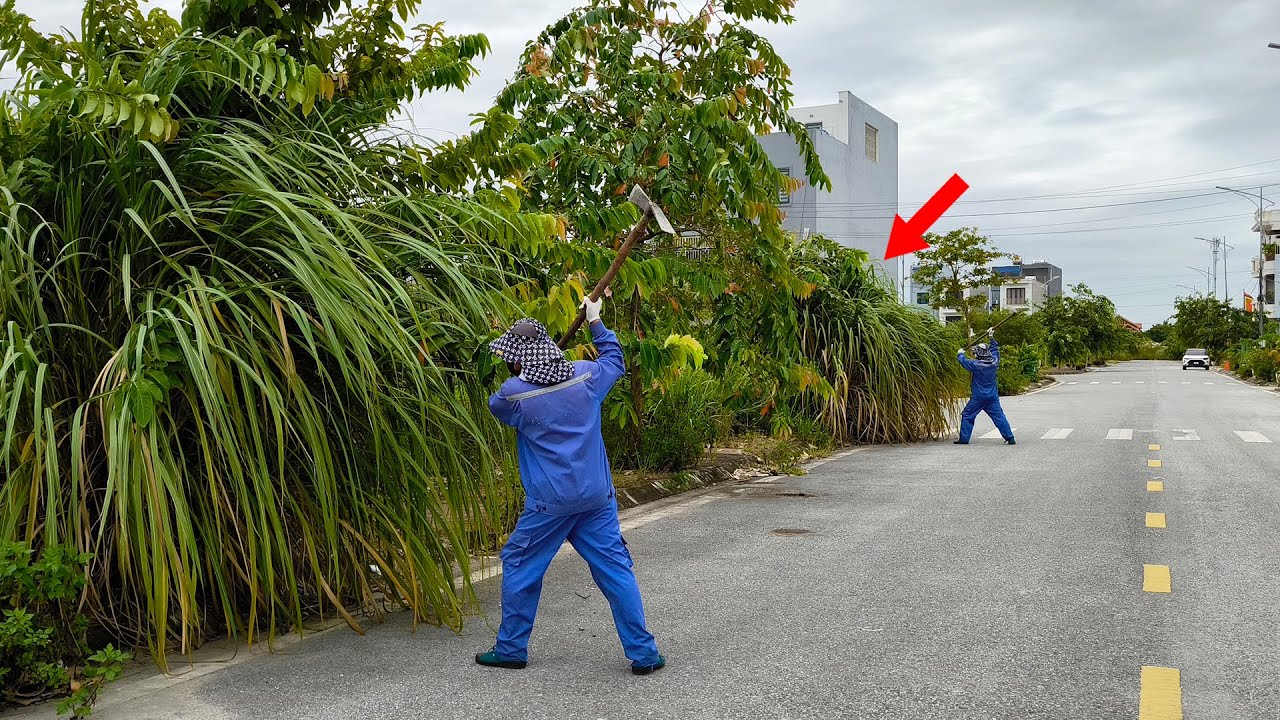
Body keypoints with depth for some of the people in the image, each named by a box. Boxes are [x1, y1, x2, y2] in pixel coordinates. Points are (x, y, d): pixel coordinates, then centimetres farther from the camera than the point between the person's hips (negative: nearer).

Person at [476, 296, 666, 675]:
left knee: (519, 566, 14)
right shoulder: (585, 375, -1)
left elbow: (493, 406, 13)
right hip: (597, 496, 4)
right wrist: (596, 322, 29)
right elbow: (615, 362, 21)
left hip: (549, 502, -4)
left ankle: (511, 648, 24)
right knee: (615, 568, 8)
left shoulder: (514, 393, -11)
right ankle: (643, 653, 10)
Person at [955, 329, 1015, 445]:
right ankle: (1010, 438, 0)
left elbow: (963, 361, 0)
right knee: (999, 416, 4)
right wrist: (992, 338, 25)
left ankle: (964, 438, 7)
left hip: (978, 397, -4)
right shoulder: (994, 362, -3)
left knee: (967, 416, 7)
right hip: (993, 397, 4)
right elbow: (995, 349, 15)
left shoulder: (976, 365, -15)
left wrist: (960, 354, 21)